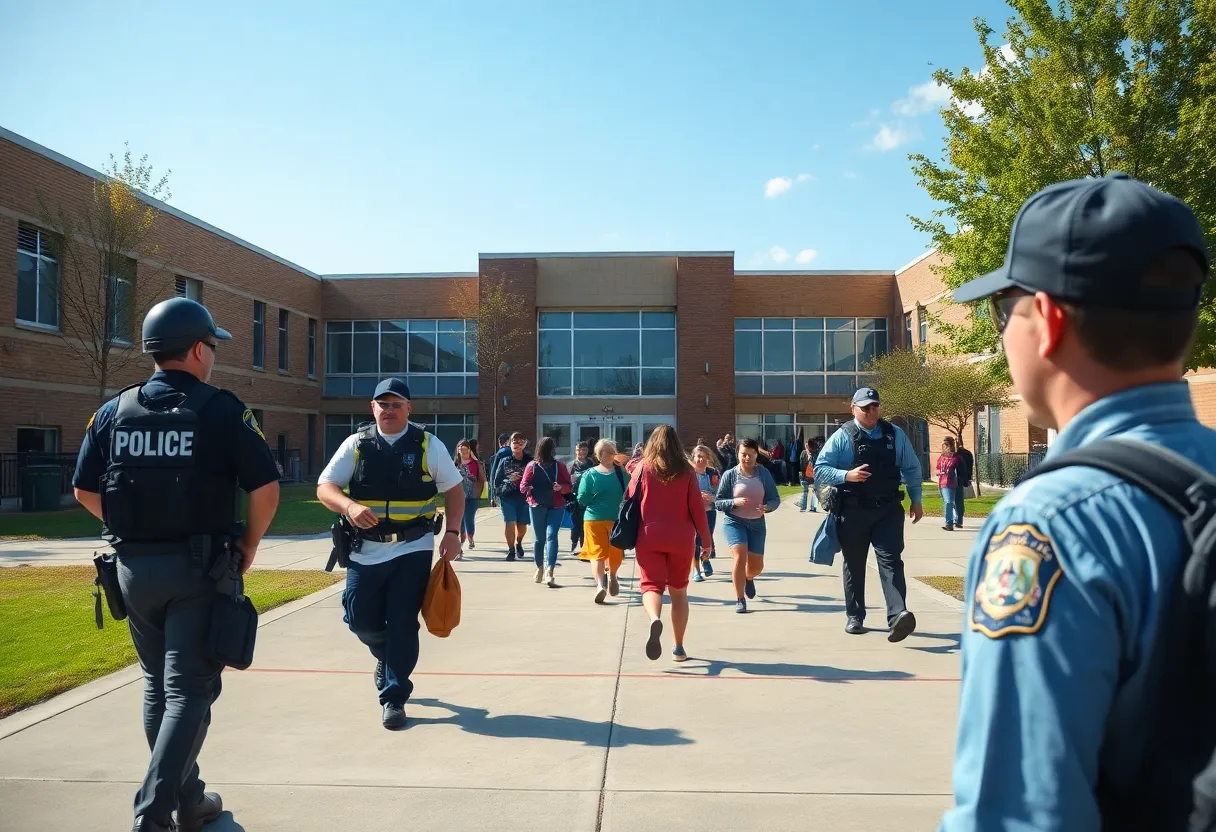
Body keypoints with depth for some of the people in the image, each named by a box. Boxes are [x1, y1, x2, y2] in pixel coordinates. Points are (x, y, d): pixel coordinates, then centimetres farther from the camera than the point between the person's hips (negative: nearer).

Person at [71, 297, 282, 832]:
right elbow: (265, 488, -13)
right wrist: (248, 544, 1)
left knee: (157, 686, 19)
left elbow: (85, 492, 8)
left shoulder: (114, 411, 4)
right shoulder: (222, 410, -9)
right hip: (196, 568, -5)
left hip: (133, 567, 5)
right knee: (189, 692, 3)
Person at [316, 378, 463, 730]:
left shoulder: (428, 445, -1)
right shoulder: (356, 444, 1)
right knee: (360, 619, 7)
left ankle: (393, 698, 13)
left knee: (402, 625, -1)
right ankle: (387, 656, 40)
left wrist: (452, 532, -6)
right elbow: (324, 487, -3)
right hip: (365, 549, 2)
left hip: (413, 549, -2)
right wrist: (349, 507, -23)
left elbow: (454, 489, 5)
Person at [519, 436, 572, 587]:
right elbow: (523, 485, 3)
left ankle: (549, 571, -20)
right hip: (537, 506, 1)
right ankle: (540, 568, 23)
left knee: (551, 535, -15)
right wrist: (528, 489, -19)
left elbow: (568, 486, 4)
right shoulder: (532, 466, 3)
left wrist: (561, 488, -18)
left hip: (556, 506, -1)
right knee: (540, 538, 9)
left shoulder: (559, 465, 4)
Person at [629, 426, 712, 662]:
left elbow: (629, 502, 5)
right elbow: (697, 508, 0)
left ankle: (655, 620, -35)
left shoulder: (643, 468, 0)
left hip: (649, 537, -1)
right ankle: (678, 647, 18)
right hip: (681, 539, 1)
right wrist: (706, 540, 7)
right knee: (679, 591, 15)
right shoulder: (686, 472, 1)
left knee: (651, 585, -2)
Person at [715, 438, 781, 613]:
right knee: (740, 557, -21)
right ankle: (740, 600, -3)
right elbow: (718, 503, -4)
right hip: (734, 522, -2)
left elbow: (775, 498, 1)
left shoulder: (764, 474, -2)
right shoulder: (730, 475, -6)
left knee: (756, 567, 8)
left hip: (757, 523, 2)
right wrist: (735, 502, -22)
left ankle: (748, 578, 47)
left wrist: (767, 507, -21)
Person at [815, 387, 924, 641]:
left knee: (891, 561, -11)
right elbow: (819, 470, -4)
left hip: (888, 510, 1)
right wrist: (846, 475, -20)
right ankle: (854, 617, 20)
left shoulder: (895, 435, 6)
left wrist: (916, 500, 11)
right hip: (853, 511, -1)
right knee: (854, 564, 9)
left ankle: (898, 616, -21)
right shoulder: (842, 437, -2)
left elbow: (912, 468, 15)